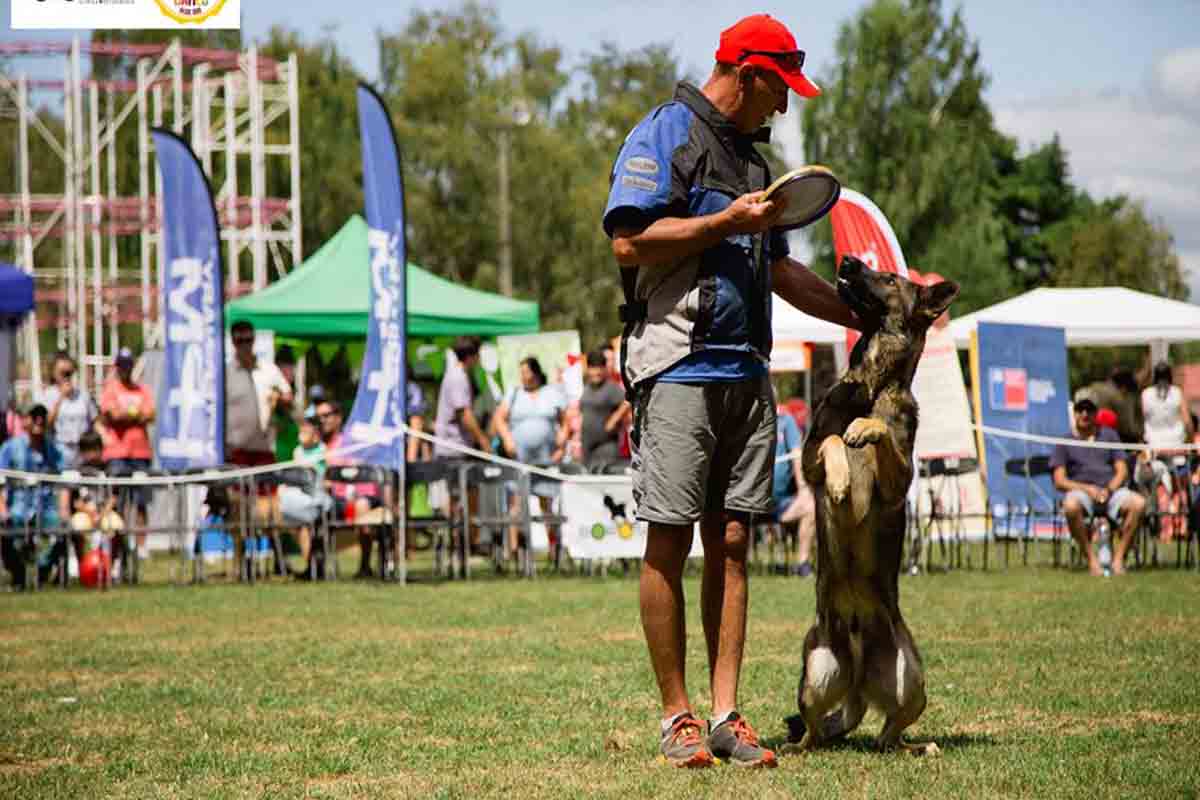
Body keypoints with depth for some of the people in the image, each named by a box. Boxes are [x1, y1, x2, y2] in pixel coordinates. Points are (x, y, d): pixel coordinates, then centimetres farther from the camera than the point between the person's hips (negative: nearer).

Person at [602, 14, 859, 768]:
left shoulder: (750, 156, 23)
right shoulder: (664, 134, -3)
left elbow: (780, 270, 31)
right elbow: (630, 242, -14)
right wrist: (726, 223, -12)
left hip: (747, 373, 8)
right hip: (678, 365, -8)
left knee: (731, 542, 3)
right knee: (670, 542, -3)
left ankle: (725, 714, 3)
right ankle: (676, 714, 2)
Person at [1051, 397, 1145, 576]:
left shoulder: (1109, 435, 22)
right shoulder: (1065, 443, 15)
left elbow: (1122, 470, 14)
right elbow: (1059, 481, 5)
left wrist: (1109, 489, -7)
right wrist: (1088, 489, -11)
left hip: (1111, 489, 2)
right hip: (1081, 491, -2)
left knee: (1138, 503, -30)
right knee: (1071, 506, -39)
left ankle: (1118, 557, -24)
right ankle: (1091, 559, -28)